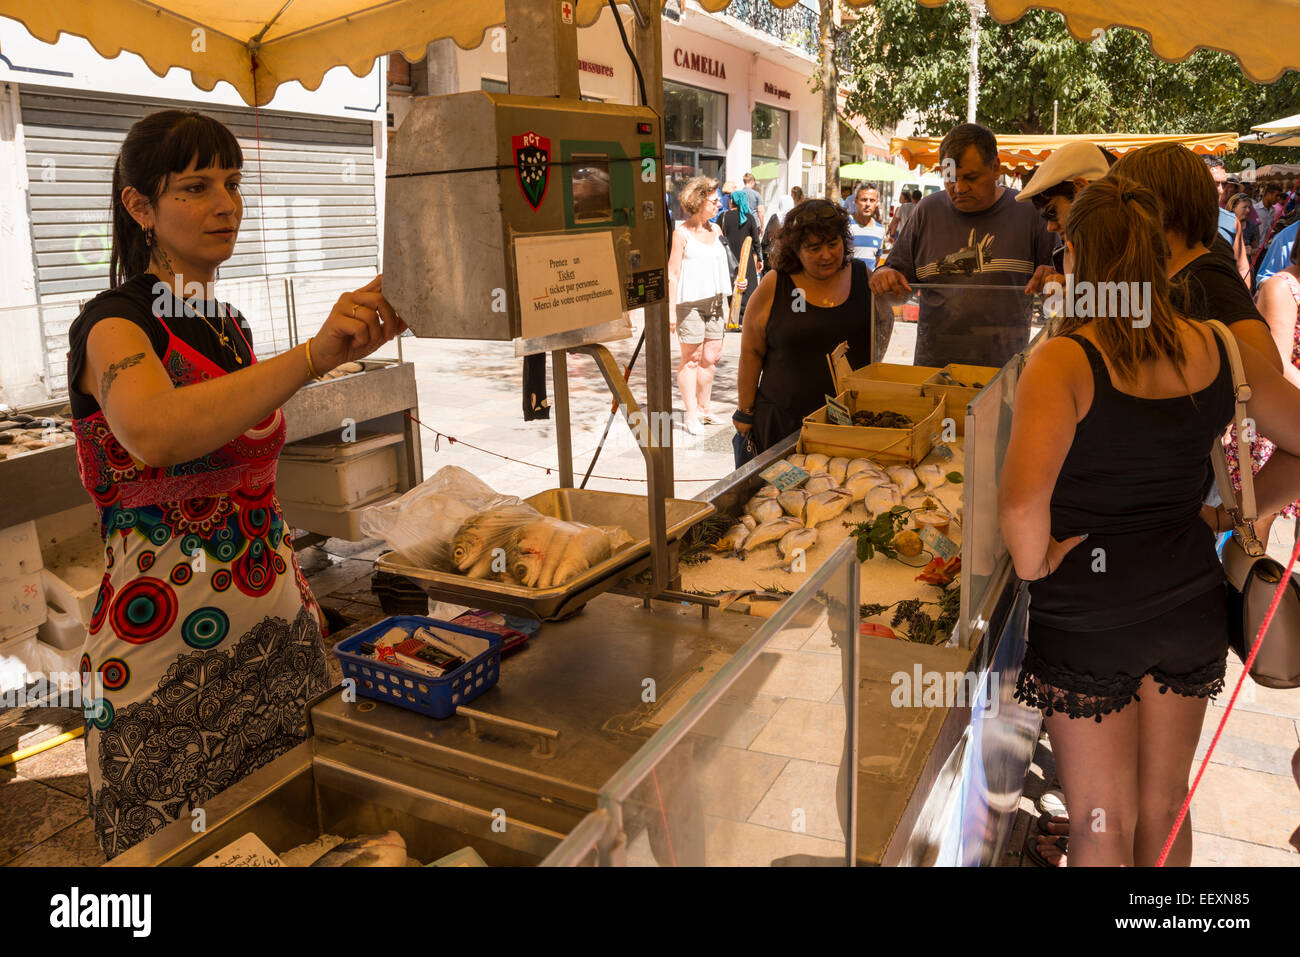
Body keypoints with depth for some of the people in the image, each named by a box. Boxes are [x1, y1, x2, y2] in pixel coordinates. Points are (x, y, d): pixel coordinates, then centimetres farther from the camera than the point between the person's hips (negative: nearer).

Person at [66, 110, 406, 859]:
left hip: (278, 630, 7)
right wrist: (313, 356, -44)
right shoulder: (114, 323, -11)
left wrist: (304, 601, 14)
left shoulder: (229, 326, 12)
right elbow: (153, 435, -36)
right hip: (170, 648, -7)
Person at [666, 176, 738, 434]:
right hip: (690, 301, -6)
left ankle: (704, 408, 23)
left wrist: (723, 300, 12)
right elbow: (673, 273, -8)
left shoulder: (715, 230, 13)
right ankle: (691, 415, 3)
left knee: (712, 356, 9)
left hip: (714, 300, 6)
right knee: (691, 357, -2)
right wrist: (671, 310, -13)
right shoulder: (681, 233, -6)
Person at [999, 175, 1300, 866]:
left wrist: (1036, 564, -16)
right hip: (1190, 603, 5)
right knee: (1165, 810, 23)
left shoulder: (1064, 361, -21)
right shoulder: (1217, 352, -3)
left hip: (1086, 615, -5)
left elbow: (1020, 501, -34)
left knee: (1102, 827, 12)